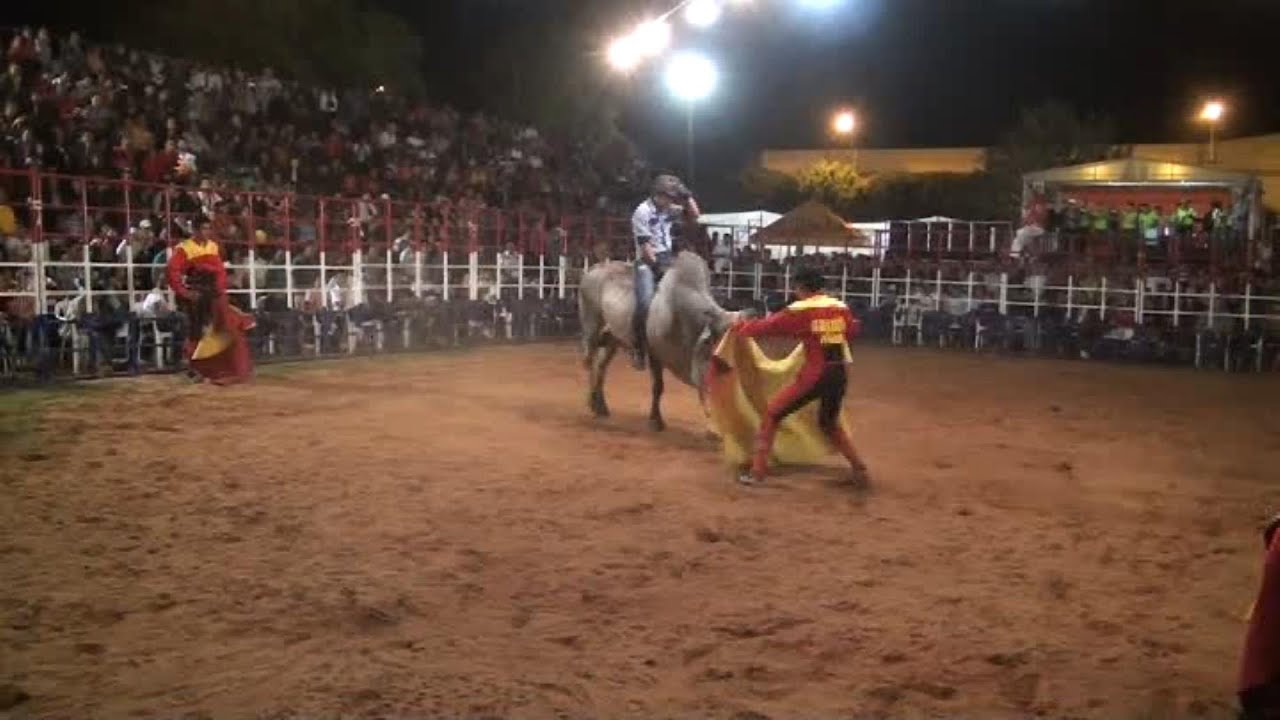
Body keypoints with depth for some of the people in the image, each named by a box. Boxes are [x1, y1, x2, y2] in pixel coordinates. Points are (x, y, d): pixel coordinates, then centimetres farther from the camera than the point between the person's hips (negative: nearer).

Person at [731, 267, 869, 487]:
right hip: (839, 374, 6)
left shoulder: (801, 310, -7)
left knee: (772, 413, 8)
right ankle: (859, 470, 23)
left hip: (815, 374, -5)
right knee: (829, 422, 29)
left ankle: (757, 472, 4)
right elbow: (853, 331, 26)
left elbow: (769, 326, -3)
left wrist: (741, 327, 13)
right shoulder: (841, 308, 9)